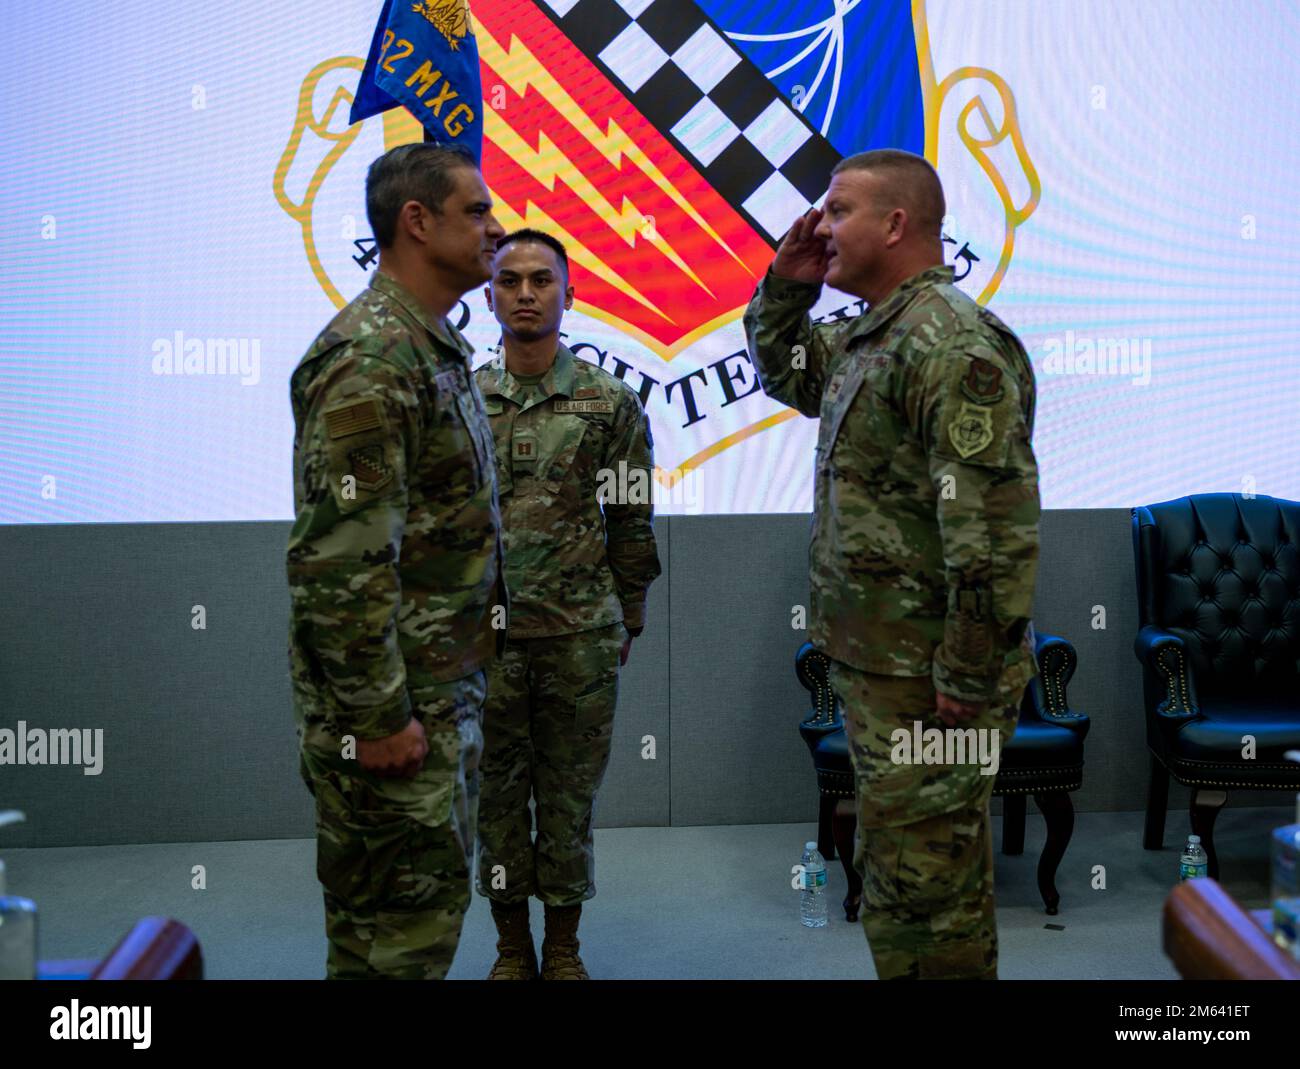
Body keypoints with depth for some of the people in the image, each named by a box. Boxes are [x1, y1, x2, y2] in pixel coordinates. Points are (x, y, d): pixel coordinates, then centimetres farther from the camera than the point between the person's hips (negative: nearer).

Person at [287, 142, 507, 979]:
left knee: (430, 900, 18)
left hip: (445, 686, 10)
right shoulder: (370, 359, -19)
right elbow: (338, 556, -25)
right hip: (393, 699, -10)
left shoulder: (433, 347, 14)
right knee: (405, 920, 0)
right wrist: (376, 714, -23)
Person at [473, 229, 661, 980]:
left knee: (569, 794, 8)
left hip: (580, 637, -1)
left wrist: (628, 621, 5)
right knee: (498, 792, 9)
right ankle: (512, 947, 24)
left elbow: (632, 523, 5)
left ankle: (564, 948, 22)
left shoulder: (612, 403, 1)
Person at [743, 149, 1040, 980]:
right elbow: (786, 373, 32)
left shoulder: (950, 343, -19)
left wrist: (969, 681, -23)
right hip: (879, 663, 10)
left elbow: (995, 523, -25)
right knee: (937, 873, 21)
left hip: (927, 677, -10)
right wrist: (788, 285, 13)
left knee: (919, 881, -1)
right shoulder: (868, 338, 13)